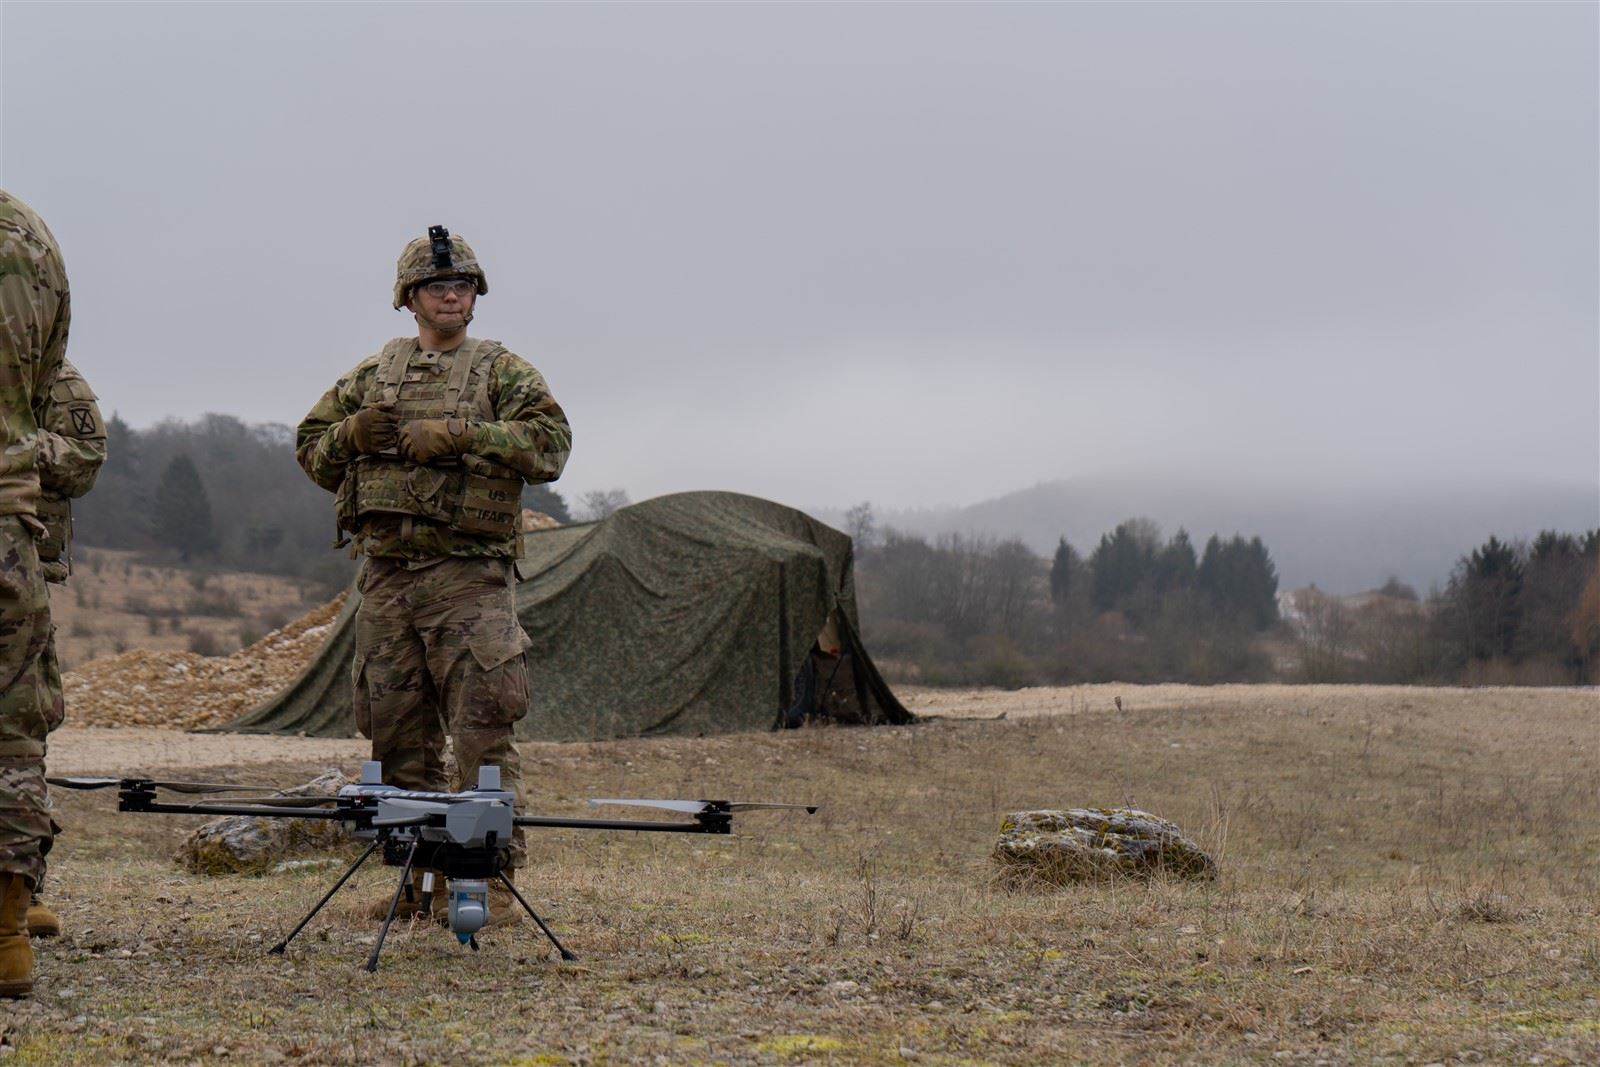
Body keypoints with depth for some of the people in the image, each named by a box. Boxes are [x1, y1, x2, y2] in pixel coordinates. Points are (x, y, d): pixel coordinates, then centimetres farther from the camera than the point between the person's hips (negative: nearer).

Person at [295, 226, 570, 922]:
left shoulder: (501, 371, 6)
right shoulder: (372, 375, 17)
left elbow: (549, 445, -8)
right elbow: (310, 448, 21)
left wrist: (456, 433, -16)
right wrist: (354, 433, -1)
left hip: (469, 576, -4)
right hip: (385, 573, 4)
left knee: (482, 733, -9)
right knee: (398, 737, 6)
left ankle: (493, 880, -7)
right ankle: (417, 877, 14)